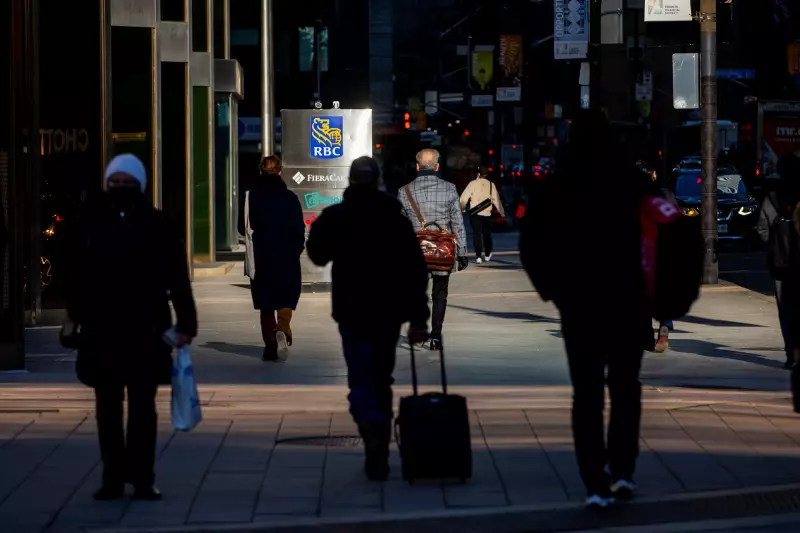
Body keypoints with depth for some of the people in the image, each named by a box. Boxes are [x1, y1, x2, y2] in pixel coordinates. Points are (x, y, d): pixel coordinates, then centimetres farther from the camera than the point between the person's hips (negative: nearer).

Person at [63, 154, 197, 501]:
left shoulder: (155, 225, -1)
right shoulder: (91, 225, 4)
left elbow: (177, 278, -2)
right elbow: (75, 276, 4)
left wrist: (185, 323, -6)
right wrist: (77, 316, -2)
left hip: (145, 331, -2)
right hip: (101, 332, 2)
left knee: (143, 408, 5)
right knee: (108, 408, 7)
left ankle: (142, 478, 10)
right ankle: (112, 477, 14)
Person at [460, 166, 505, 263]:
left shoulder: (473, 183, -3)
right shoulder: (491, 185, 3)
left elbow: (464, 198, -5)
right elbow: (496, 199, 7)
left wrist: (461, 208, 9)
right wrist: (502, 212, 15)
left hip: (475, 214, -2)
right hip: (487, 213, 2)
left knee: (477, 234, -1)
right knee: (487, 234, 17)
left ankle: (478, 256, -10)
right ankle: (487, 255, 28)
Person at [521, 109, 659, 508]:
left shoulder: (552, 190, -1)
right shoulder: (634, 184, -5)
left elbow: (530, 247, -1)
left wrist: (552, 289, 8)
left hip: (578, 307, 1)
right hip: (629, 305, 0)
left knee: (587, 394, 7)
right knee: (625, 388, 16)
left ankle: (596, 484, 0)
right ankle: (622, 470, 4)